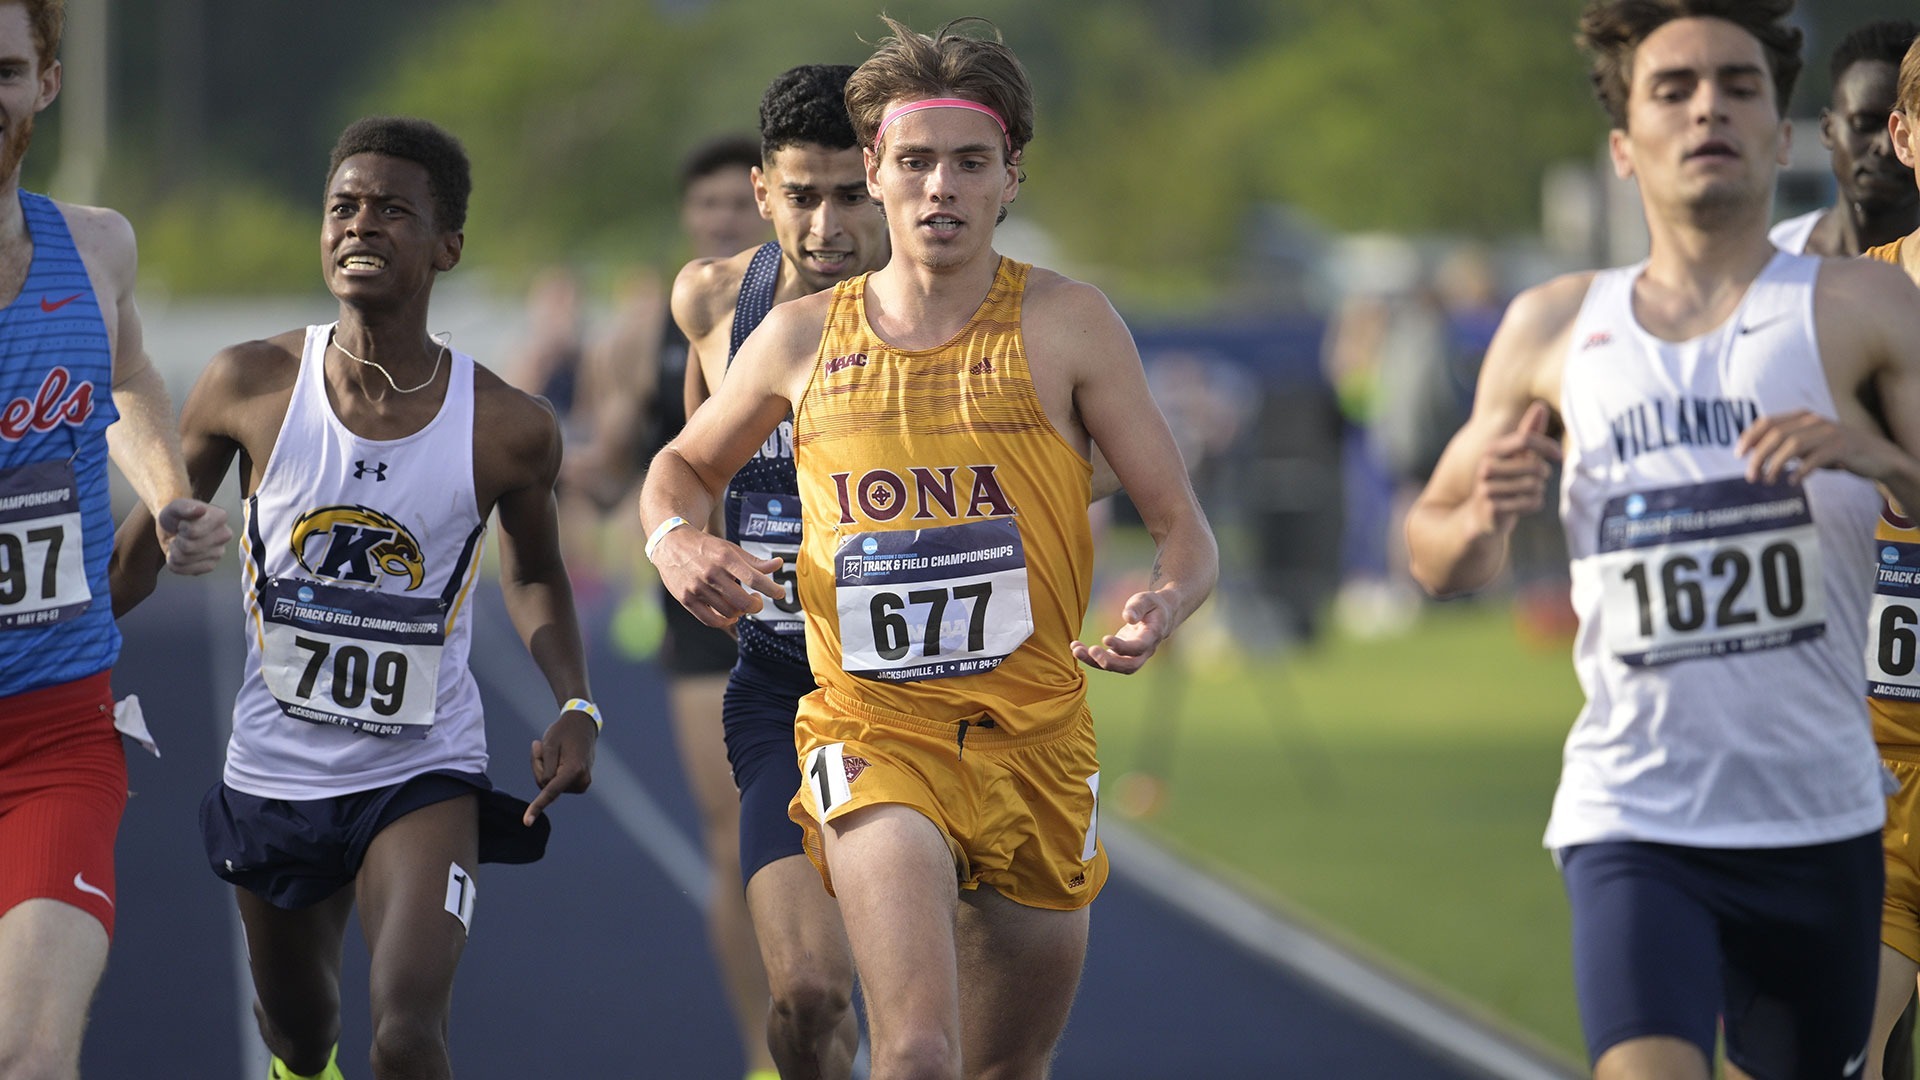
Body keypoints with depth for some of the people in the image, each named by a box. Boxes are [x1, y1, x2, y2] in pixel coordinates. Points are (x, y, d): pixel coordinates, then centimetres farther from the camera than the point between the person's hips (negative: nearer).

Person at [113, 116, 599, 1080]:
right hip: (274, 773, 2)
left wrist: (576, 707, -7)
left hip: (424, 775, -2)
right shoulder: (252, 387, -11)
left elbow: (534, 576, 8)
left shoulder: (508, 430, -12)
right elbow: (150, 539, 5)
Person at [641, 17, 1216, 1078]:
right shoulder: (804, 336, 4)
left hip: (1035, 740, 1)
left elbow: (1184, 528, 0)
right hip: (872, 737, -1)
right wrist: (676, 541, -3)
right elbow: (682, 466, 21)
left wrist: (1163, 604, -24)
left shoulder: (1065, 325, -1)